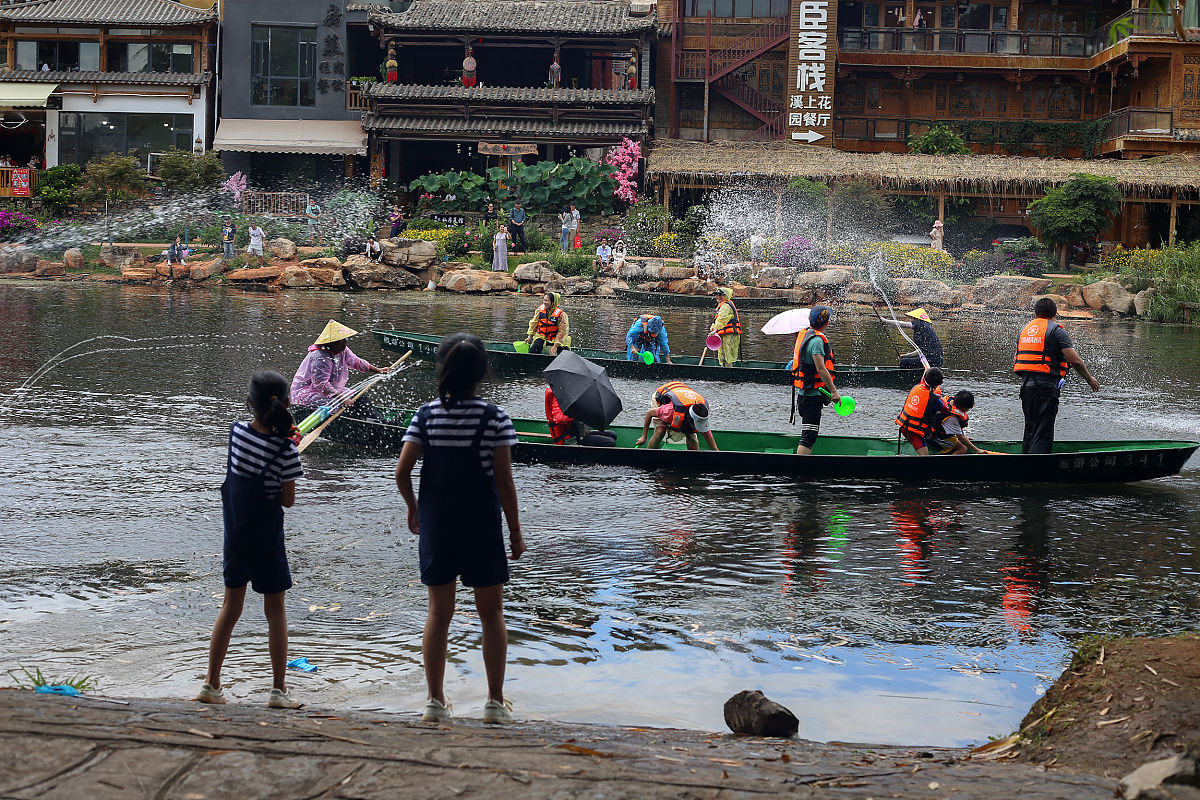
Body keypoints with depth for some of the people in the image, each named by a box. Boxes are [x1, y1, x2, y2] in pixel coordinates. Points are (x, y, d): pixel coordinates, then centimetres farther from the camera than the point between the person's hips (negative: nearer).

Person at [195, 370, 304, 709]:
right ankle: (279, 689, 8)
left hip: (234, 535, 4)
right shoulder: (285, 449, -16)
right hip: (266, 538, -4)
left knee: (231, 606, 15)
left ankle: (211, 684, 17)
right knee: (275, 610, 6)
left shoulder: (235, 431, -5)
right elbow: (288, 500, -12)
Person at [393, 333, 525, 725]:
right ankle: (495, 702, 12)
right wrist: (515, 531, -1)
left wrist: (413, 506, 14)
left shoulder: (426, 415, -3)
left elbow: (402, 471, -5)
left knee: (439, 611, 12)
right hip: (481, 529, -2)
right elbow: (504, 480, -10)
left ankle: (435, 701, 15)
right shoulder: (495, 417, -10)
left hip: (435, 526, 3)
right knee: (491, 612, 10)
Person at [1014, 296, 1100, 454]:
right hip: (1046, 387, -7)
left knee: (1030, 429, 20)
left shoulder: (1024, 329, 16)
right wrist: (1090, 379, 4)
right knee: (1043, 435, -6)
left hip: (1025, 385, 7)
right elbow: (1075, 361, -11)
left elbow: (1016, 361, 21)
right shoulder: (1056, 330, -5)